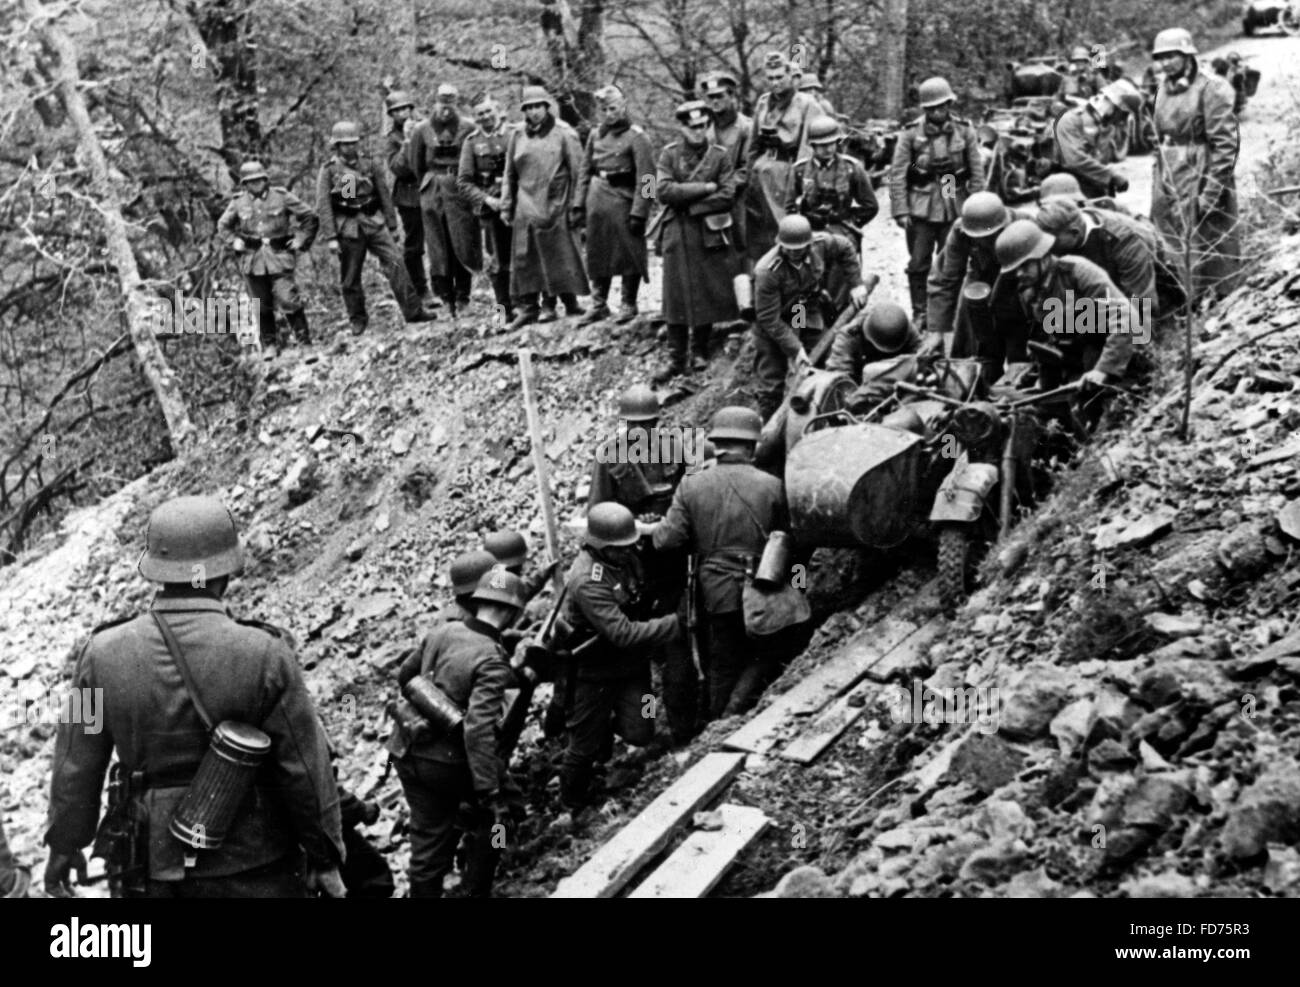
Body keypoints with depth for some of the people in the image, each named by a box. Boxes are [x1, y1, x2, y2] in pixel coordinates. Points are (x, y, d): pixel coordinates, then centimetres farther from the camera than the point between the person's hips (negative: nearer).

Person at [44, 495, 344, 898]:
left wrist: (64, 843, 16)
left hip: (154, 868, 3)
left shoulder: (103, 656, -9)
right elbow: (305, 768, -11)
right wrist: (325, 857, 2)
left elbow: (75, 767, 0)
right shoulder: (266, 657, -18)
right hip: (254, 867, -2)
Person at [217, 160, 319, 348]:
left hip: (279, 257, -3)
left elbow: (311, 218, 4)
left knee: (287, 300, -13)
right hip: (252, 259, 3)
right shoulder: (239, 202, 5)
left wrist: (301, 241, -2)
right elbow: (223, 226, 22)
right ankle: (269, 345, 16)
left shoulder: (282, 196, -2)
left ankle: (304, 340, -2)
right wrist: (234, 242, 7)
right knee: (262, 306, 6)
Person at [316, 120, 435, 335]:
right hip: (348, 228, -1)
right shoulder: (328, 170, -1)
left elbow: (384, 195, 11)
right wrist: (330, 237, -10)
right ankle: (358, 320, 21)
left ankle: (413, 310, -12)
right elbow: (323, 206, -3)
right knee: (350, 278, 5)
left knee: (395, 262, -12)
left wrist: (392, 226, 10)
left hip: (374, 222, 2)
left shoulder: (370, 164, 6)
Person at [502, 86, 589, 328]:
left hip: (555, 205, -4)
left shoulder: (563, 134, -2)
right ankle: (528, 306, 7)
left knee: (558, 255, 0)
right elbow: (510, 174, 16)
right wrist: (506, 205, 12)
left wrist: (576, 205, -9)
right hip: (526, 206, 4)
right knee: (524, 257, 1)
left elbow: (578, 171, -4)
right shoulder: (518, 136, 11)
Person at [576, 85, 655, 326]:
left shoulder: (636, 136, -8)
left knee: (629, 251, 3)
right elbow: (585, 170, 14)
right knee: (597, 253, 10)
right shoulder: (595, 135, 9)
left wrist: (638, 212, -18)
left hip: (623, 199, -5)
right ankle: (598, 304, 19)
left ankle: (628, 304, 14)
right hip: (597, 198, 6)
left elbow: (645, 178, -13)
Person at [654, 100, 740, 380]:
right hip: (677, 234, 0)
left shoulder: (720, 155, 3)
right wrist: (705, 188, -12)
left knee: (708, 295, 4)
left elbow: (727, 195, -6)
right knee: (676, 296, -2)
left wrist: (689, 204, -11)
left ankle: (702, 353, 18)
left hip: (710, 233, 0)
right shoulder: (669, 154, 4)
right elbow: (663, 191, -10)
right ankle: (676, 358, 2)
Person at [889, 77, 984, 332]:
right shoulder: (911, 133, -5)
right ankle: (919, 314, 14)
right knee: (918, 264, 2)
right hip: (920, 209, -1)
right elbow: (897, 173, -4)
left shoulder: (964, 131, -1)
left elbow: (977, 173, 4)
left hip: (955, 209, 1)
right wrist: (900, 211, -8)